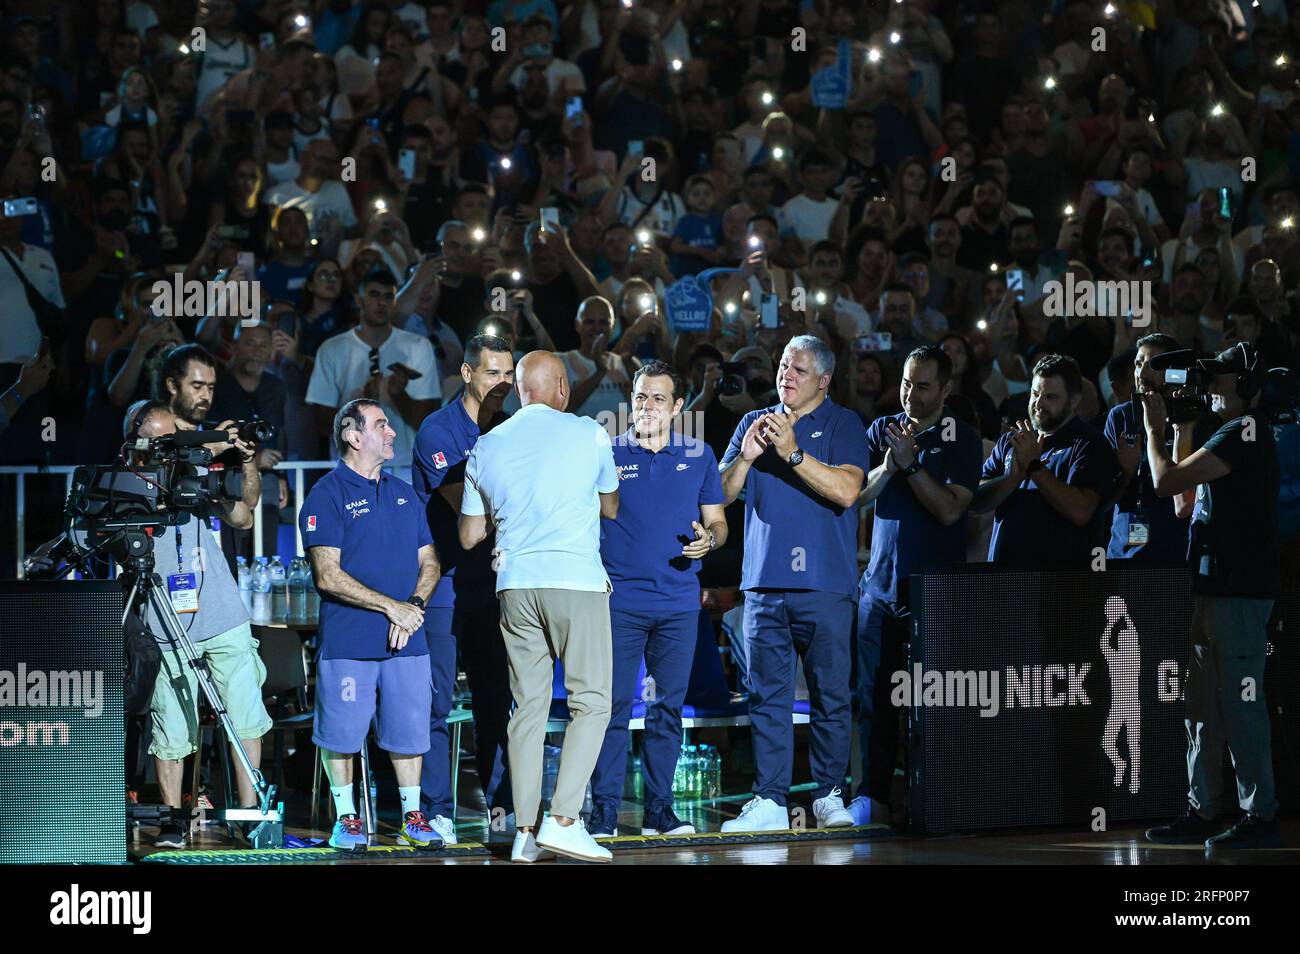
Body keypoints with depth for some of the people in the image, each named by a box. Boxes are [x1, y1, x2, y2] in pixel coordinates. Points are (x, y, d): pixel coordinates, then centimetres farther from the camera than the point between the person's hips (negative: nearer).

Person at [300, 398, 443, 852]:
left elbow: (429, 562, 16)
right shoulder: (327, 496, -5)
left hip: (406, 640, 5)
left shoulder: (403, 494, 16)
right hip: (348, 641, -5)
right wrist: (391, 606, -15)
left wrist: (415, 604, -5)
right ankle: (346, 818, 13)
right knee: (341, 733, 0)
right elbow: (328, 576, -12)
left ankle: (412, 818, 15)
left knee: (408, 729, 6)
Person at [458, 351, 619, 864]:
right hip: (577, 579, -4)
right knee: (591, 701, -1)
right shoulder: (588, 434, 1)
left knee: (528, 705, 7)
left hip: (515, 585, 4)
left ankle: (526, 831, 3)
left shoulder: (485, 447, 10)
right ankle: (563, 819, -14)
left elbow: (469, 536, 15)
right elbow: (611, 508, 17)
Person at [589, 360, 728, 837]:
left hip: (679, 601, 2)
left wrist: (709, 539, -10)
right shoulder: (607, 454, 3)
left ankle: (658, 809, 11)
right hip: (619, 597, -2)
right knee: (614, 704, -6)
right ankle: (604, 810, -2)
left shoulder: (699, 456, 9)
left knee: (668, 707, 5)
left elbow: (717, 521, 12)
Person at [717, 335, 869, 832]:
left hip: (823, 583, -3)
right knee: (767, 695, 1)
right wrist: (745, 457, -9)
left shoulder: (843, 425, 4)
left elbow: (846, 490, -11)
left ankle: (829, 794, 5)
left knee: (830, 694, -2)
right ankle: (768, 800, 1)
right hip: (764, 583, 3)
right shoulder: (754, 423, 16)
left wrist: (793, 452, -18)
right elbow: (722, 493, 10)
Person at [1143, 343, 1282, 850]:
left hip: (1239, 591, -10)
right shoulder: (1242, 434, 19)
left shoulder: (1244, 432, -14)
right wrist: (1180, 430, 18)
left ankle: (1260, 816, -6)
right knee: (1201, 707, 12)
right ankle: (1201, 812, 16)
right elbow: (1187, 499, 22)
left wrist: (1155, 427, -1)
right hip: (1215, 587, 10)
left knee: (1240, 703, -8)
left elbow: (1166, 481, -17)